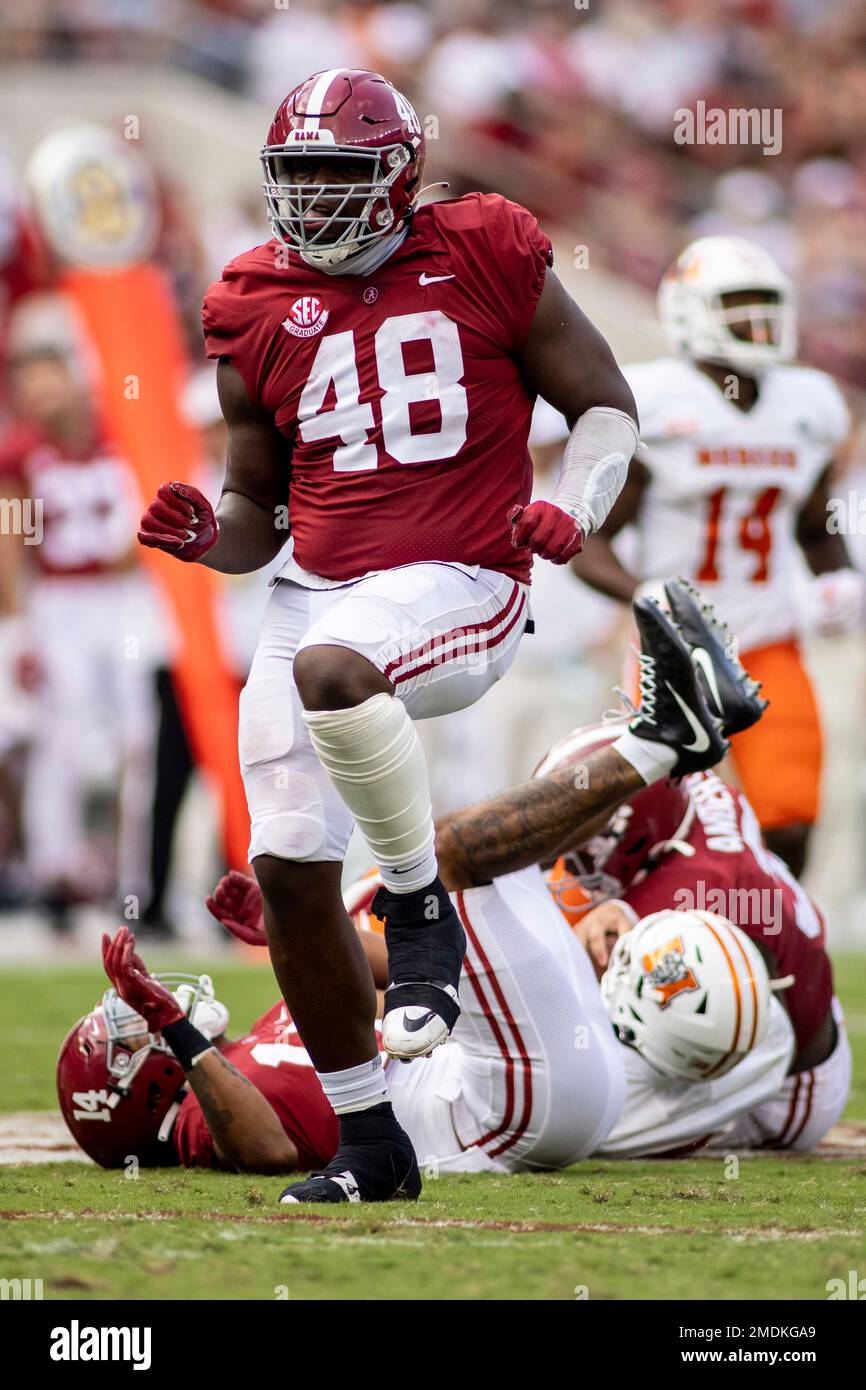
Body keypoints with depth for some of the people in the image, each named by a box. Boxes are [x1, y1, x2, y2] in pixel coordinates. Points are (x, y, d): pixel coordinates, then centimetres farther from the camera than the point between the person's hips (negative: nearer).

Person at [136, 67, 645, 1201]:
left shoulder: (485, 261, 0)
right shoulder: (259, 312, 9)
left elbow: (607, 406, 7)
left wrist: (574, 513, -11)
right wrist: (206, 538, -5)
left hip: (453, 588, -5)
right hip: (316, 589, 5)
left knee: (328, 672, -38)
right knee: (289, 872, -3)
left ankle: (423, 909, -14)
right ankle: (369, 1141, 11)